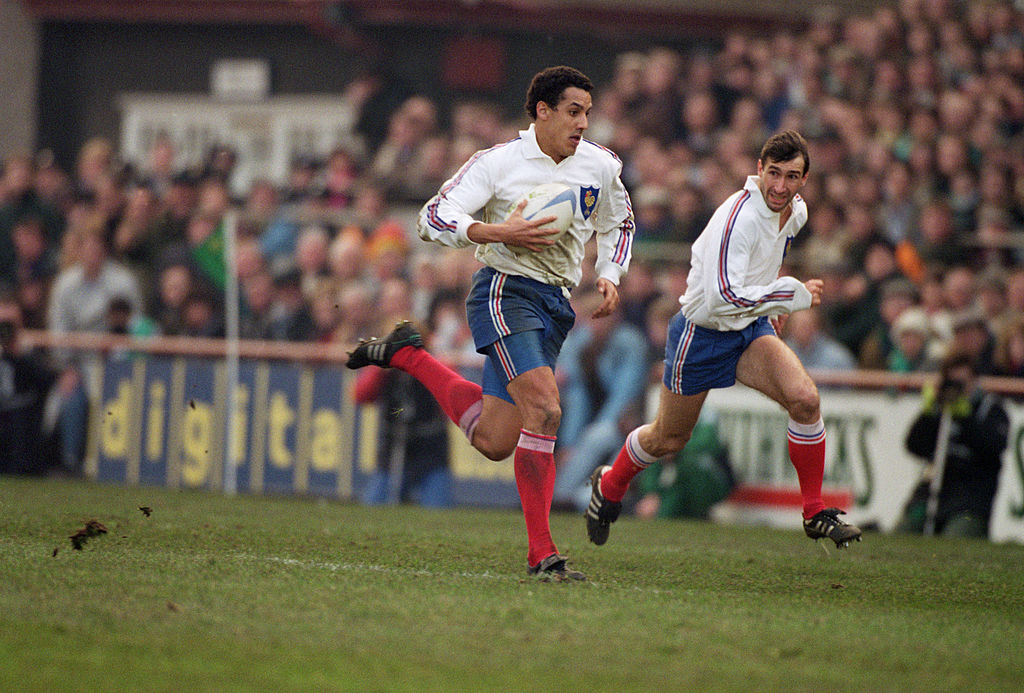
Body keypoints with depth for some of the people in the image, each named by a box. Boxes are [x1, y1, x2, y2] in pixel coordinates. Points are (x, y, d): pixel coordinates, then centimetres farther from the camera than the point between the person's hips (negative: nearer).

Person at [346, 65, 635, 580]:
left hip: (554, 305, 6)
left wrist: (609, 277, 8)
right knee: (544, 408, -25)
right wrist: (500, 232, -22)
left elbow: (617, 225, 26)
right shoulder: (500, 161, -7)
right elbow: (434, 218, -10)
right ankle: (541, 552, -21)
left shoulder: (600, 166, 8)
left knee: (494, 441, 6)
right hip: (504, 291, -6)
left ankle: (407, 355, 29)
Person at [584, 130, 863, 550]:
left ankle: (815, 514, -9)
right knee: (667, 440, 12)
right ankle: (609, 486, 43)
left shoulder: (796, 212, -2)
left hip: (752, 328, 6)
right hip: (702, 332, -6)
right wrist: (792, 294, -32)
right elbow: (723, 296, -37)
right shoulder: (738, 217, -30)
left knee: (805, 399, -20)